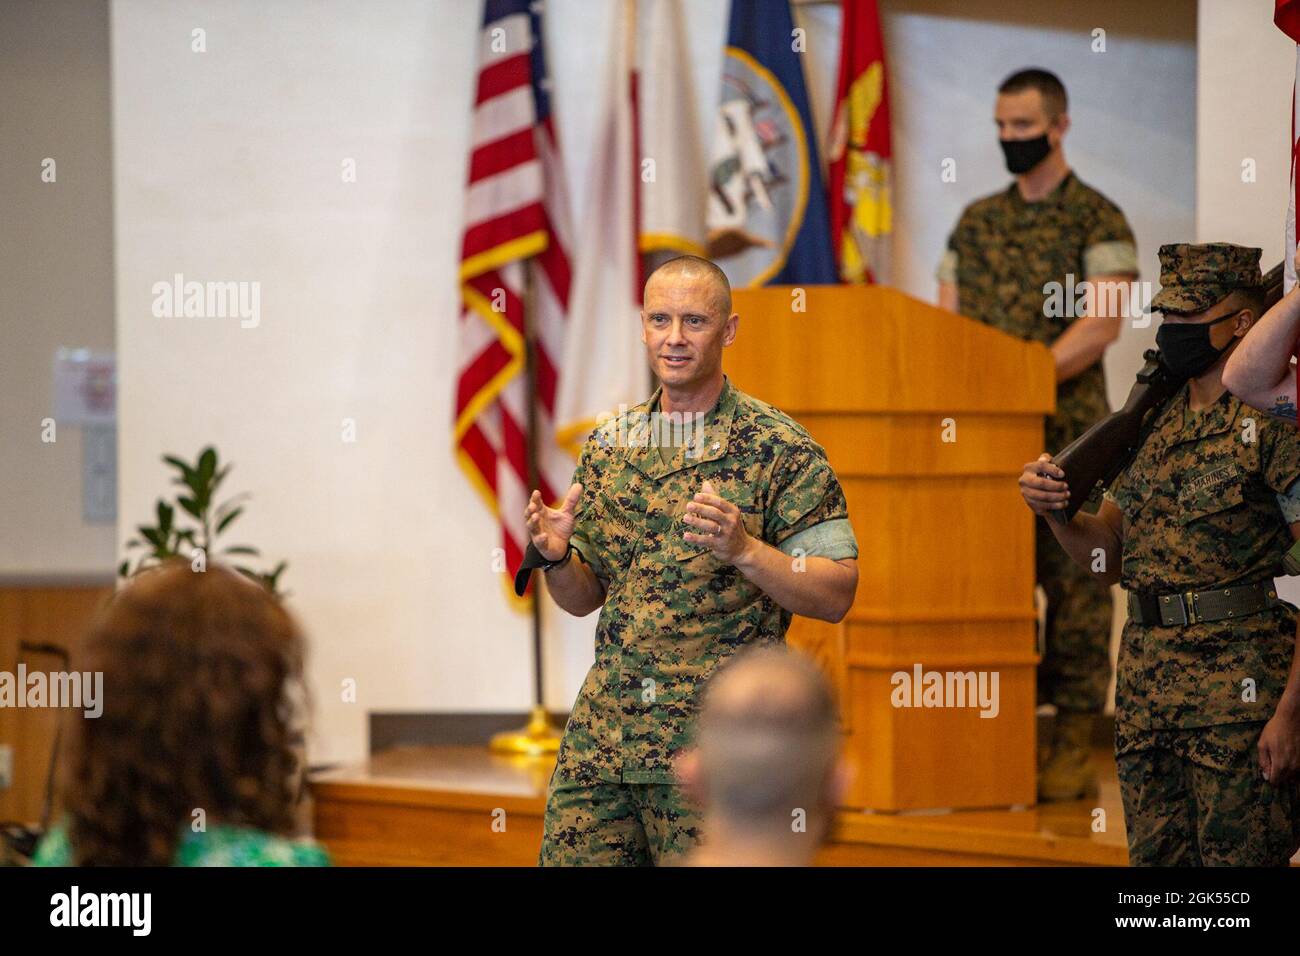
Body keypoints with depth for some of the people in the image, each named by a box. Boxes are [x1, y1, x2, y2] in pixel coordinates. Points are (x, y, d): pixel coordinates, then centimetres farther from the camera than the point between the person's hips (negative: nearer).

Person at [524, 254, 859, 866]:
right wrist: (556, 558, -5)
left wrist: (744, 550, -22)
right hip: (599, 739, 5)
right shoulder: (608, 446, 12)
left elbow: (835, 596, -7)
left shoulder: (777, 448, -4)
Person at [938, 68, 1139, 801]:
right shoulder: (977, 221, 16)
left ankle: (1076, 741, -1)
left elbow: (1103, 322, -12)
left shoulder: (1098, 220, 0)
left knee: (1072, 577, -4)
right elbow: (945, 321, 16)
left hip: (1068, 432, -5)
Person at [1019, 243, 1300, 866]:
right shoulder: (1156, 424, 14)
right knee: (1156, 861, 11)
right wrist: (1052, 508, 0)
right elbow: (1110, 556, 21)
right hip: (1145, 688, 7)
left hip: (1238, 695, -7)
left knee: (1241, 861, -3)